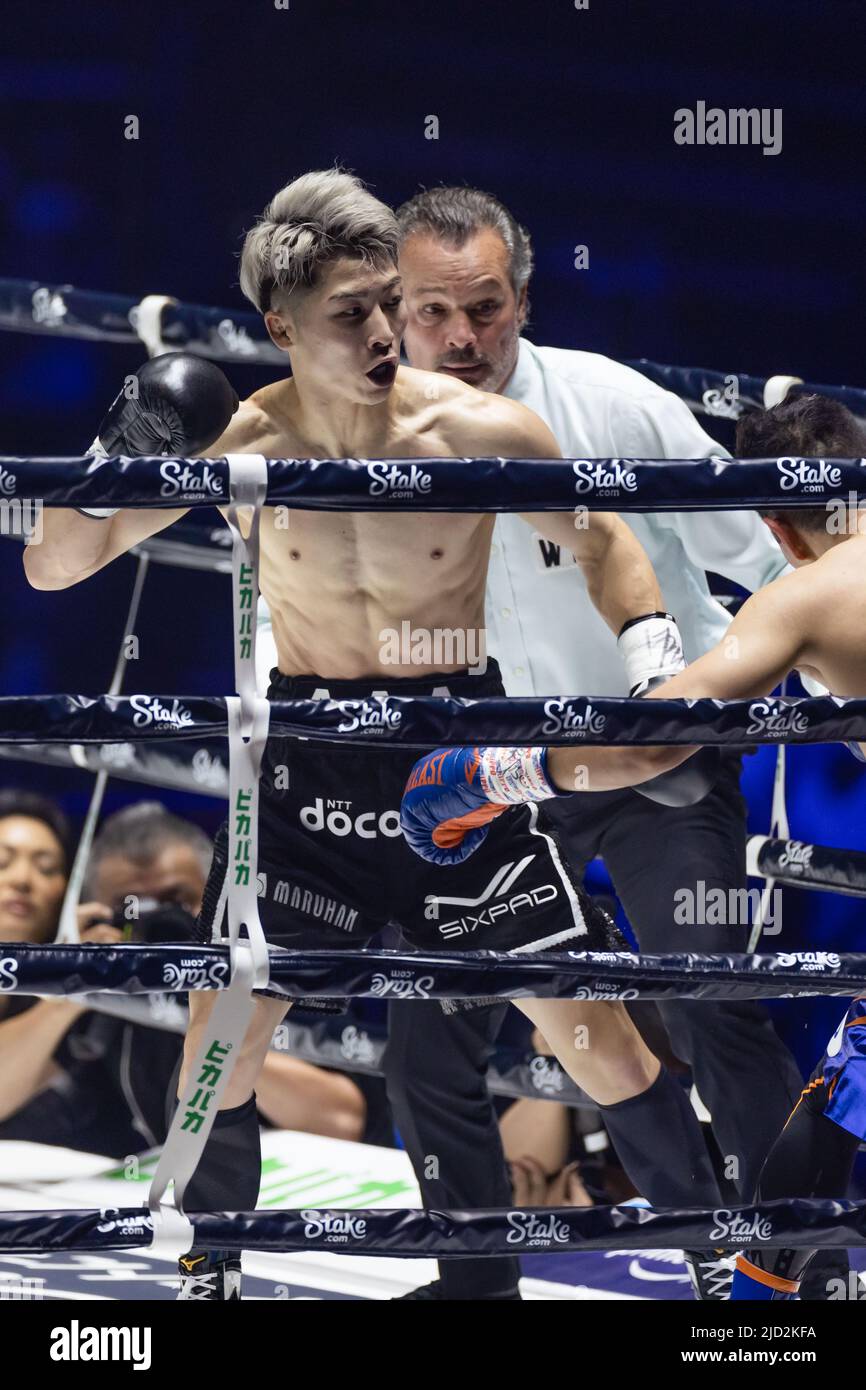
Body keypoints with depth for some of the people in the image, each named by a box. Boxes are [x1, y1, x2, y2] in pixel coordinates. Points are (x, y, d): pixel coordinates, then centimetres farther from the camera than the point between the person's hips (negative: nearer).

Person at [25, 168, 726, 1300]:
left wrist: (652, 653, -11)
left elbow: (599, 539, 3)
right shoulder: (236, 442, -13)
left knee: (595, 1033, 1)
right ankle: (208, 1274, 22)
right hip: (304, 759, 1)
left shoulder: (479, 432, -15)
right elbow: (53, 568, -8)